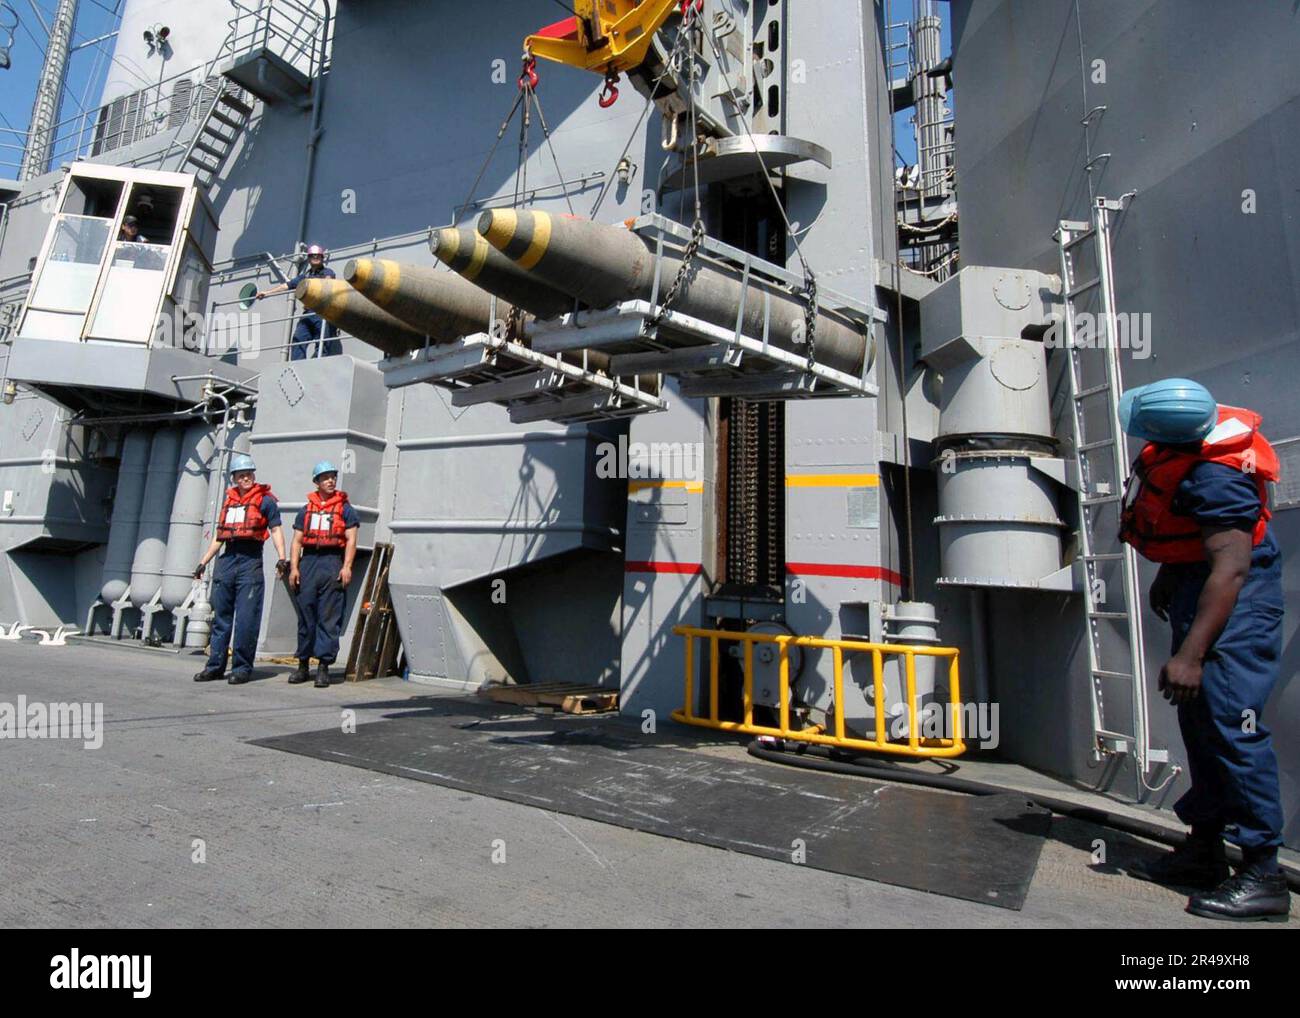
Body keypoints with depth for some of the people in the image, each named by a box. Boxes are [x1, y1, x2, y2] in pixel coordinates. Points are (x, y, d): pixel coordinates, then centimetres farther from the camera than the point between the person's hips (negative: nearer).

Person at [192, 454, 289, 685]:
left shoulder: (265, 500, 3)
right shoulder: (229, 501, 20)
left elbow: (276, 530, -3)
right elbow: (219, 536, 24)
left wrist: (282, 558, -17)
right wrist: (203, 562, 21)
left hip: (250, 562, -6)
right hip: (226, 561, 6)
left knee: (246, 620, -6)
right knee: (220, 617, 8)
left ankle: (242, 667, 1)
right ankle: (215, 665, 15)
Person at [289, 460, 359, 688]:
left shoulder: (345, 508, 7)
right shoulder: (306, 510, 17)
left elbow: (351, 540, -1)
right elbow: (297, 541, 13)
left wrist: (346, 567, -12)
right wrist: (294, 567, 2)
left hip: (332, 562, -3)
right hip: (308, 561, 4)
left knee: (329, 618, -5)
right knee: (305, 615, 6)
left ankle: (323, 666, -2)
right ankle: (303, 665, 15)